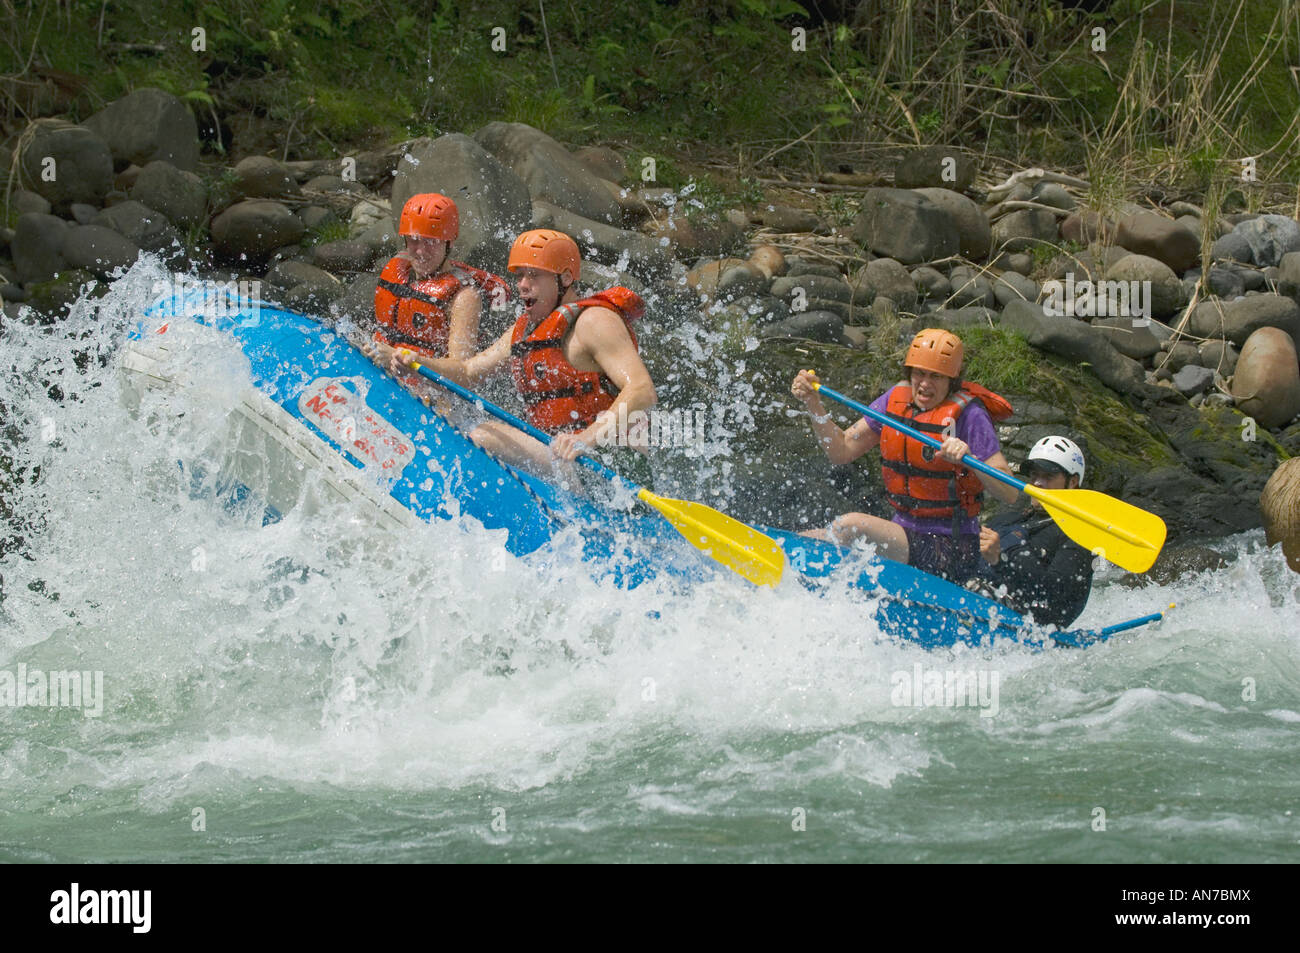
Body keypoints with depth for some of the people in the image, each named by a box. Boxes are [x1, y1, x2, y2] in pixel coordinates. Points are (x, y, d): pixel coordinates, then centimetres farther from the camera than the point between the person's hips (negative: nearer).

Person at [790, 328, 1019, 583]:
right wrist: (813, 405, -6)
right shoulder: (896, 398, 5)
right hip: (905, 536, 7)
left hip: (952, 551, -7)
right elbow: (842, 451, 7)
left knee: (850, 526, -26)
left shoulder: (968, 414, -13)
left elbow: (1009, 493, -18)